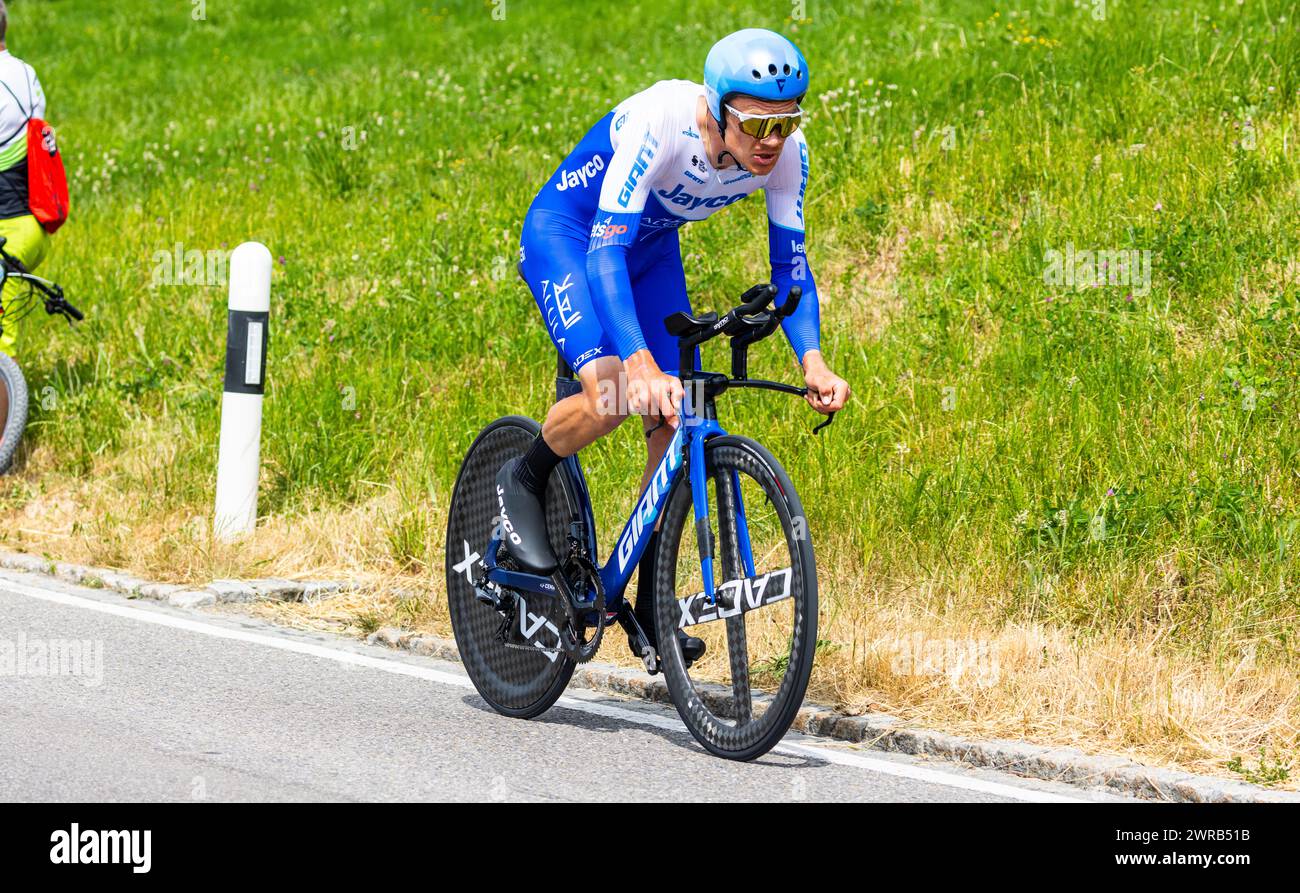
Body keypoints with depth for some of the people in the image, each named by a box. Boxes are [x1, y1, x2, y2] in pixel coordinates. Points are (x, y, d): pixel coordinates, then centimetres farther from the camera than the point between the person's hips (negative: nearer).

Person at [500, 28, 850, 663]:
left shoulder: (787, 153, -21)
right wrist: (641, 363, -53)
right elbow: (604, 251, -41)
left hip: (650, 249, 6)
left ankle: (652, 607, 8)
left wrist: (812, 362, -29)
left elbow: (790, 262, -12)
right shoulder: (659, 122, -38)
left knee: (676, 425, -5)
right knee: (613, 393, -28)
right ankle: (522, 483, 2)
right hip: (565, 234, -6)